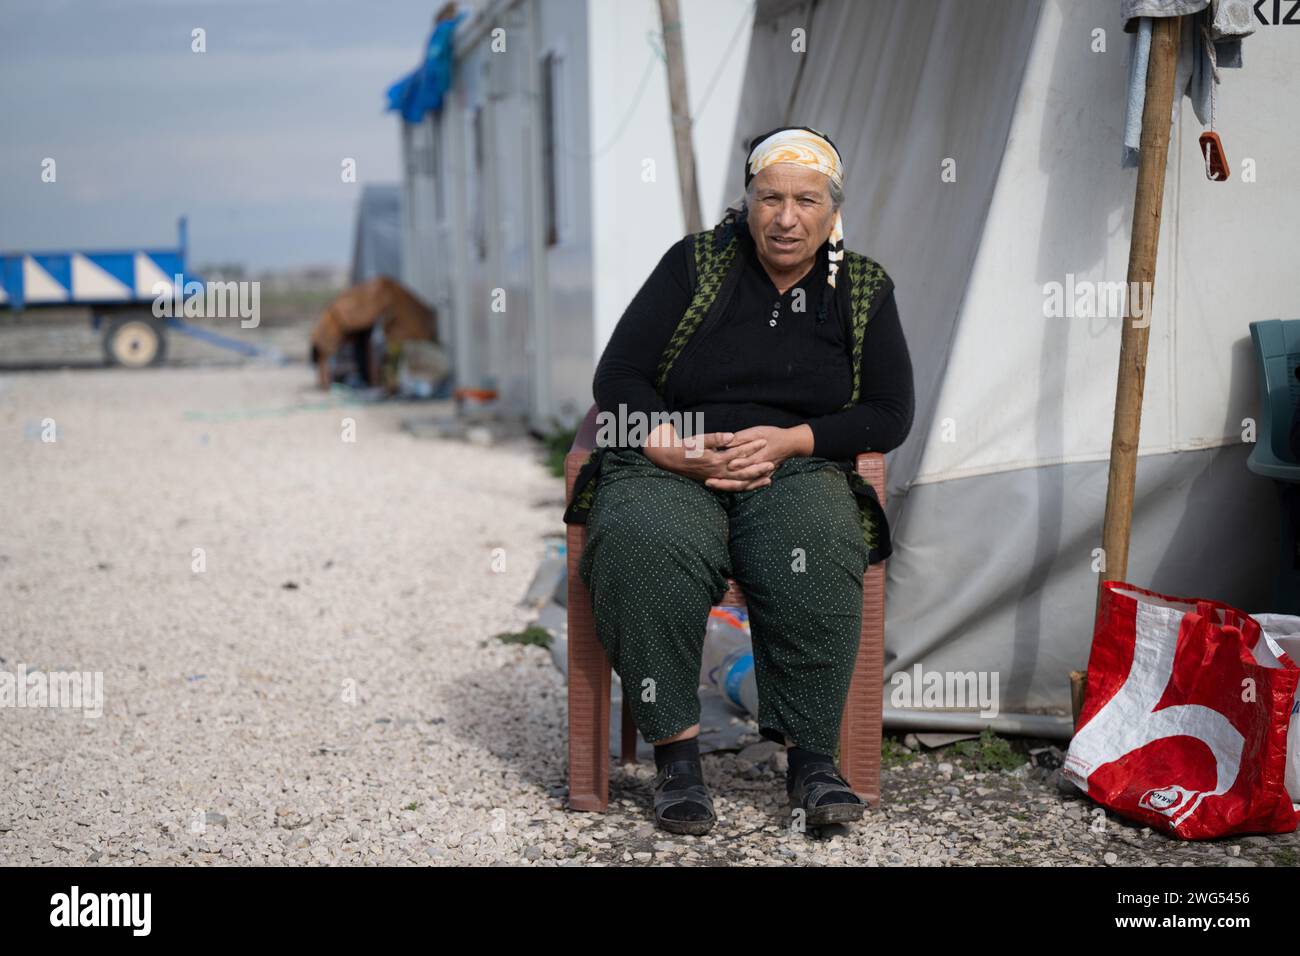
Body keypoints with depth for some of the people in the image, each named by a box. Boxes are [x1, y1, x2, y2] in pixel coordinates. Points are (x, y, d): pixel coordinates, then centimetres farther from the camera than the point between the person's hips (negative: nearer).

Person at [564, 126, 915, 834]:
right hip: (670, 464, 0)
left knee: (818, 550, -35)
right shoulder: (694, 264, 8)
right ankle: (676, 752, -25)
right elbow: (616, 379, 5)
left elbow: (890, 416, 7)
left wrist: (790, 440, -9)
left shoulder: (864, 290, 13)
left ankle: (811, 756, -24)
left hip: (796, 470, 1)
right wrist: (671, 447, -15)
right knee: (644, 547, -35)